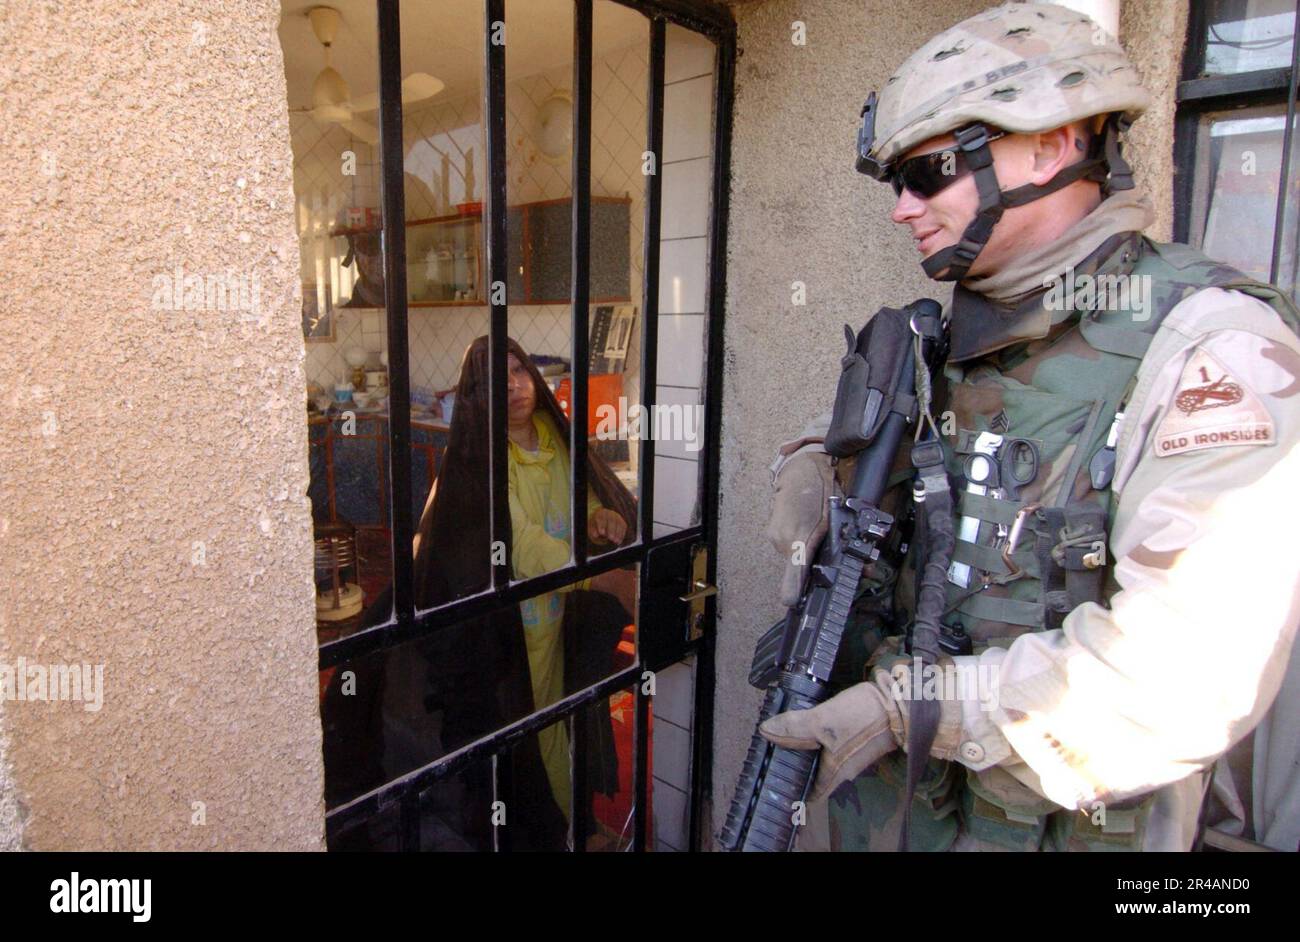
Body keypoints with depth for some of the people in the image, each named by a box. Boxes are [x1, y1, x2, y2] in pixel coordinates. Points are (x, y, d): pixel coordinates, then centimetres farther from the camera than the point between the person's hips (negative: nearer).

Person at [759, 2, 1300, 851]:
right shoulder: (955, 337, 1)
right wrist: (812, 469, -4)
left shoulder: (1214, 343, -18)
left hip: (1065, 821, -5)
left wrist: (908, 703, -23)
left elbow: (1191, 676, -26)